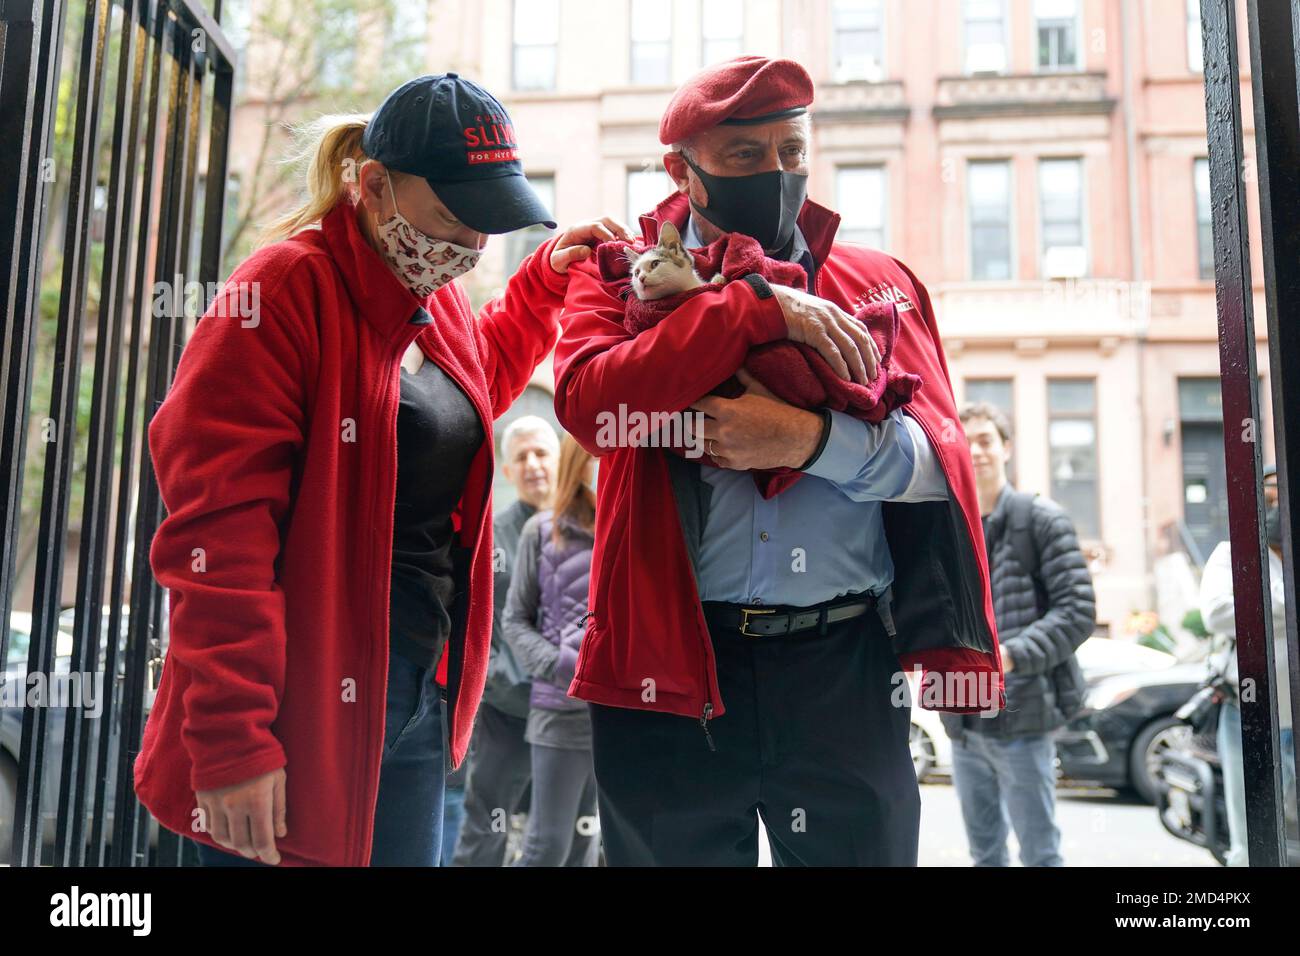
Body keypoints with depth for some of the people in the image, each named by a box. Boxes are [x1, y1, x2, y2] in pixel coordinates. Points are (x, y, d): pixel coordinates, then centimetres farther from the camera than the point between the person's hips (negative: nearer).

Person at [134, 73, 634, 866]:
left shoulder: (437, 297, 11)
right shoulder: (288, 290, -14)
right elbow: (219, 527, -19)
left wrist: (547, 278, 23)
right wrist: (232, 741, -21)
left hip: (424, 700, 8)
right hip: (305, 708, -8)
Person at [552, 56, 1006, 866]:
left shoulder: (879, 284, 10)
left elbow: (939, 461, 1)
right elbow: (588, 403, -15)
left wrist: (818, 440, -18)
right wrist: (759, 306, -16)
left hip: (847, 667, 1)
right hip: (672, 664, -1)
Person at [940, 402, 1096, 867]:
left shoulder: (1042, 519, -3)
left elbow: (1078, 610, -10)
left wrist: (1010, 655, -20)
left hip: (1021, 716, -5)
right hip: (963, 722, 5)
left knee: (1039, 853, 4)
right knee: (984, 851, 16)